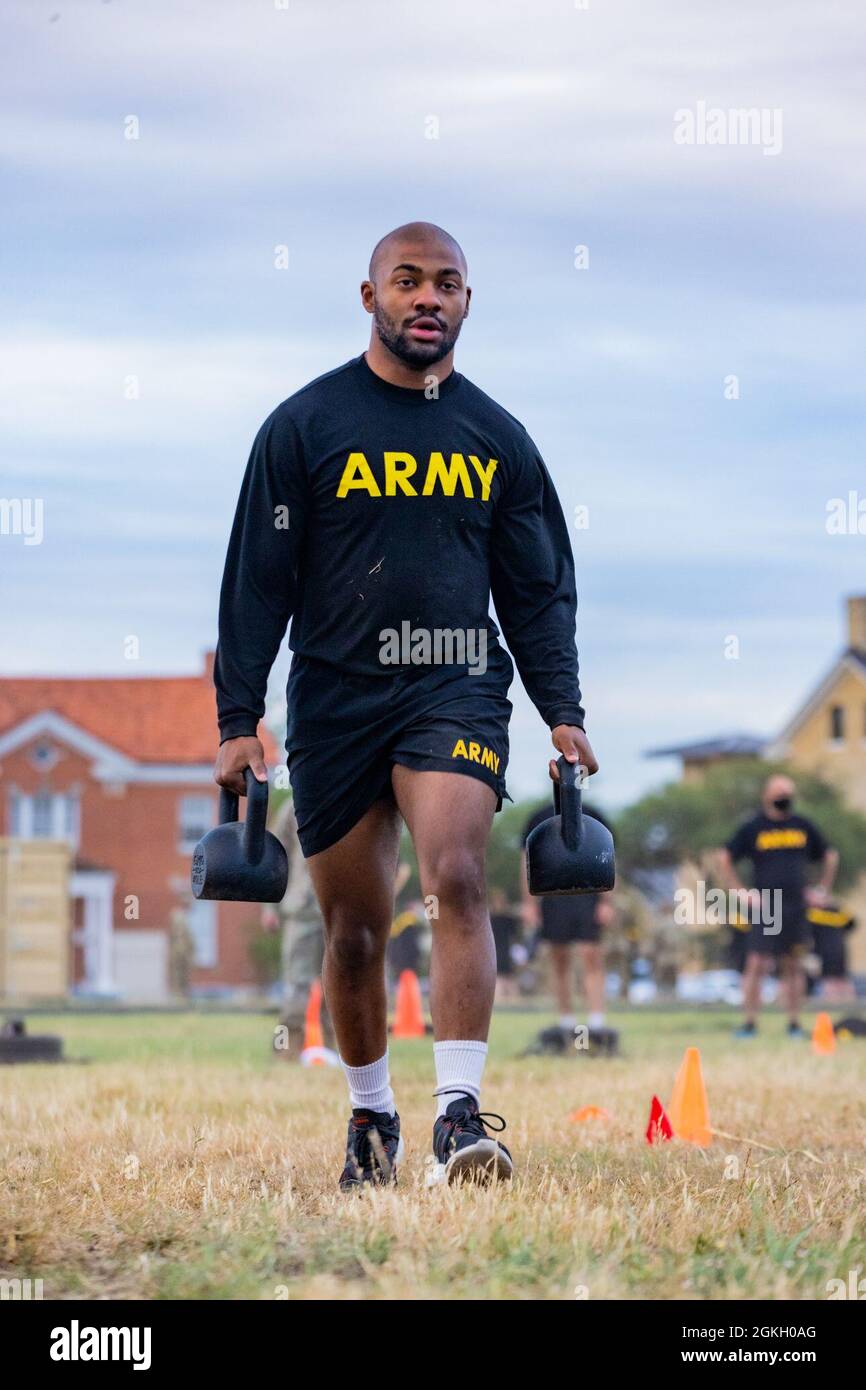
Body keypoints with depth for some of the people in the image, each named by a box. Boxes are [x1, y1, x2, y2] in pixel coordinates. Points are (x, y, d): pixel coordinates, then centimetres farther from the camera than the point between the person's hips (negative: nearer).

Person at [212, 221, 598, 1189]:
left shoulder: (497, 438, 9)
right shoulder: (304, 426, 1)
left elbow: (538, 590, 14)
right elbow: (256, 582, 1)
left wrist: (563, 712, 5)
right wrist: (238, 724, -4)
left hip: (456, 691, 0)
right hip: (335, 701, 0)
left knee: (456, 877, -22)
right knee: (354, 932, 6)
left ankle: (459, 1113, -25)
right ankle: (371, 1117, 26)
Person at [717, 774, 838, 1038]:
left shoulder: (803, 827, 11)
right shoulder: (753, 828, 0)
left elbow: (829, 856, 23)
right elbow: (724, 858, 2)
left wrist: (822, 890, 15)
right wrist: (740, 892, -4)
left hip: (796, 906, 3)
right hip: (763, 908, -3)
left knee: (794, 966, 6)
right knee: (756, 964, -9)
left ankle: (794, 1024, 11)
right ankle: (749, 1023, -5)